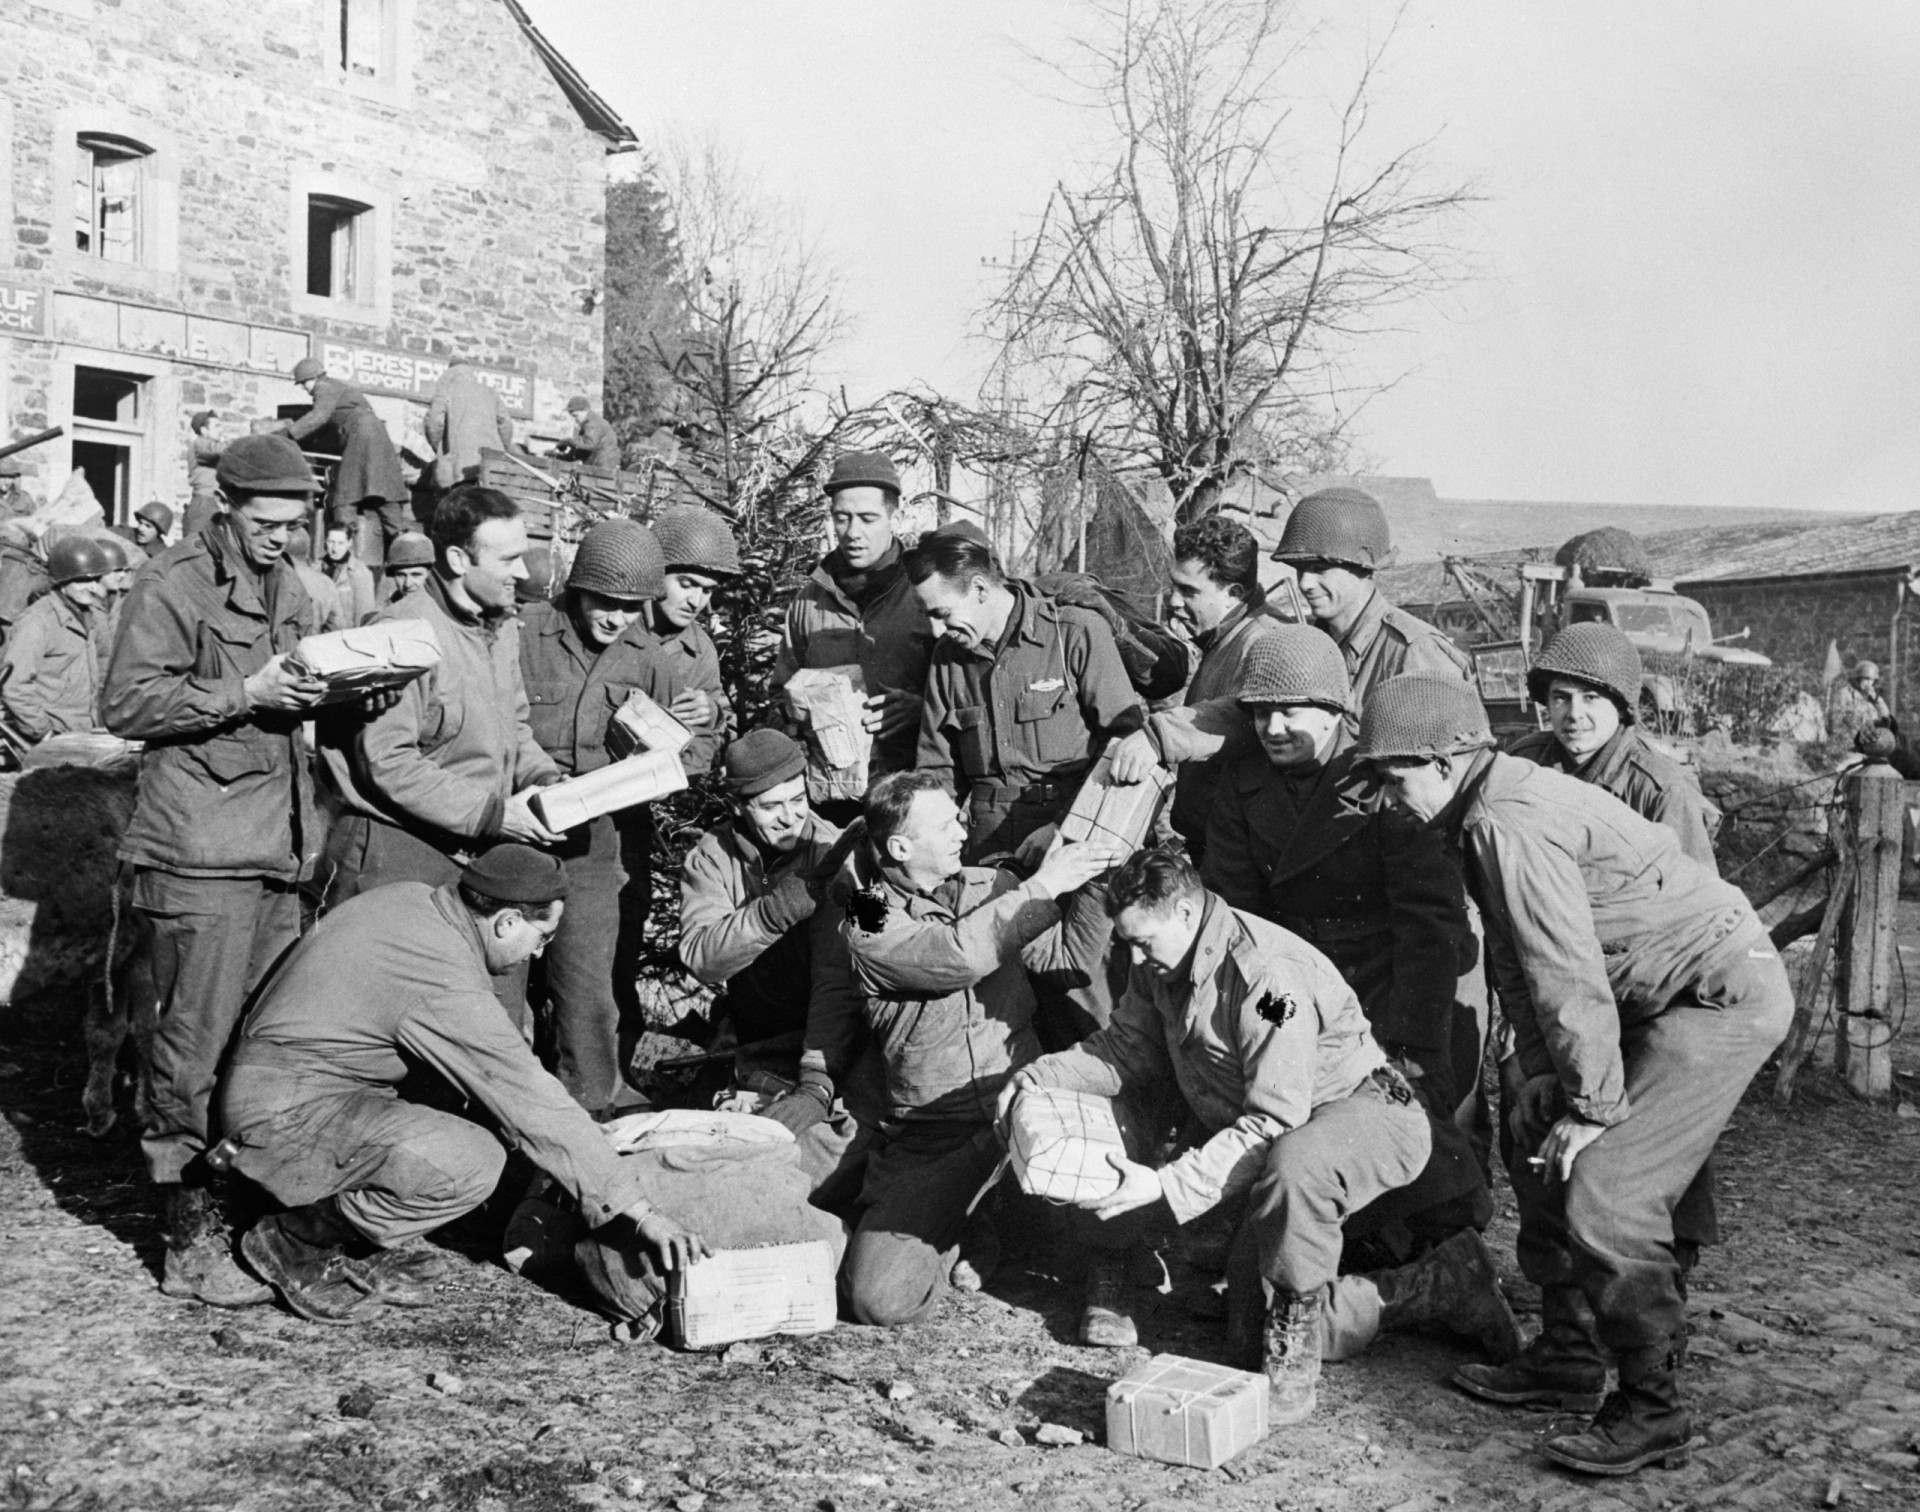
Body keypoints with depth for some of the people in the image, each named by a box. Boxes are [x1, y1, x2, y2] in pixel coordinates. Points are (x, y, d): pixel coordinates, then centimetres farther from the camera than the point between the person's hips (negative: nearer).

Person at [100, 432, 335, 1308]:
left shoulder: (287, 589, 19)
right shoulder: (173, 586, -4)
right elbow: (125, 706, -10)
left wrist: (315, 692, 8)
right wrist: (242, 694, -17)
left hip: (278, 850, 7)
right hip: (199, 857, -7)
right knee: (196, 1048, -4)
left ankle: (252, 1212, 21)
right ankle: (194, 1247, 4)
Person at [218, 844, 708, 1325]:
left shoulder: (411, 899, 2)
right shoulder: (447, 986, -25)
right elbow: (537, 1110, -23)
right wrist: (640, 1211, -17)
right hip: (286, 1118, -10)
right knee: (471, 1164, -26)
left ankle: (361, 1251, 8)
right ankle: (298, 1241, -5)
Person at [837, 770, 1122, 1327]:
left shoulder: (992, 887, 8)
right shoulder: (869, 926, -6)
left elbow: (1073, 962, 5)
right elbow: (959, 956, -23)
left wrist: (1089, 885, -9)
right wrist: (1045, 886, -19)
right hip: (930, 1142, -3)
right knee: (882, 1299, -16)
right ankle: (960, 1236, 16)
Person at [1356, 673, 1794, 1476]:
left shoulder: (1508, 823, -23)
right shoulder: (1494, 807, 8)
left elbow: (1569, 975, -23)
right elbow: (1516, 959, 13)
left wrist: (1594, 1104, -15)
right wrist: (1544, 1074, 11)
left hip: (1724, 993, -10)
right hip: (1665, 996, 10)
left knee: (1603, 1189, -14)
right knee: (1539, 1137, 13)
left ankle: (1653, 1411, -1)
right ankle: (1569, 1357, 23)